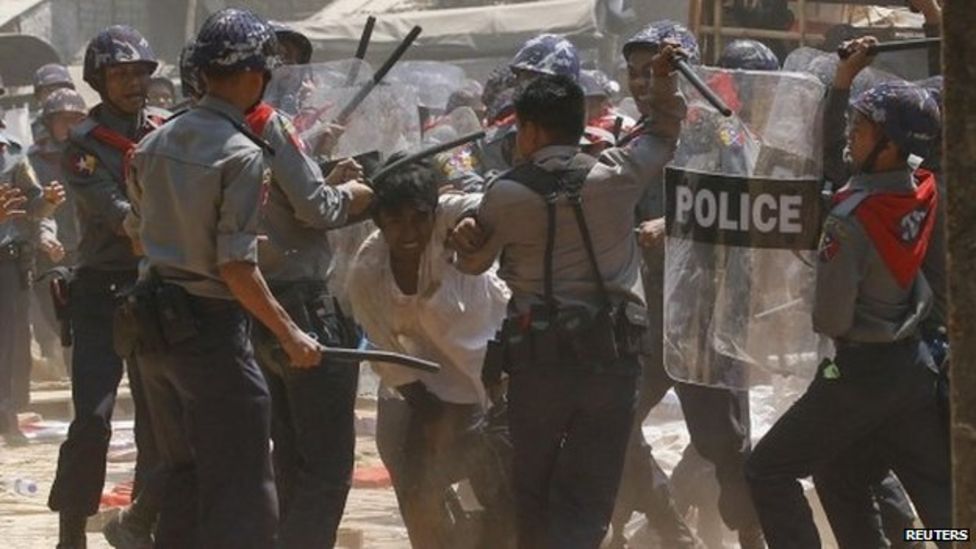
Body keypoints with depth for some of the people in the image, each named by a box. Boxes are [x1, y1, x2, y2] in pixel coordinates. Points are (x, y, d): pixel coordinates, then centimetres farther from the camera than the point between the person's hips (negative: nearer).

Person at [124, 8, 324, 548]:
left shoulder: (157, 143, 5)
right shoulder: (242, 154, -17)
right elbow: (237, 269, -19)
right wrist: (290, 334, -12)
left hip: (155, 321, 8)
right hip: (211, 328, -8)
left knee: (184, 477, 19)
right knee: (241, 490, -4)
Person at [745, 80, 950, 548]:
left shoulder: (850, 220, -23)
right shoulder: (928, 193, -5)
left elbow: (831, 319, -19)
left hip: (860, 373, -7)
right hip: (916, 365, 7)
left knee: (769, 473, 6)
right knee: (939, 494, 12)